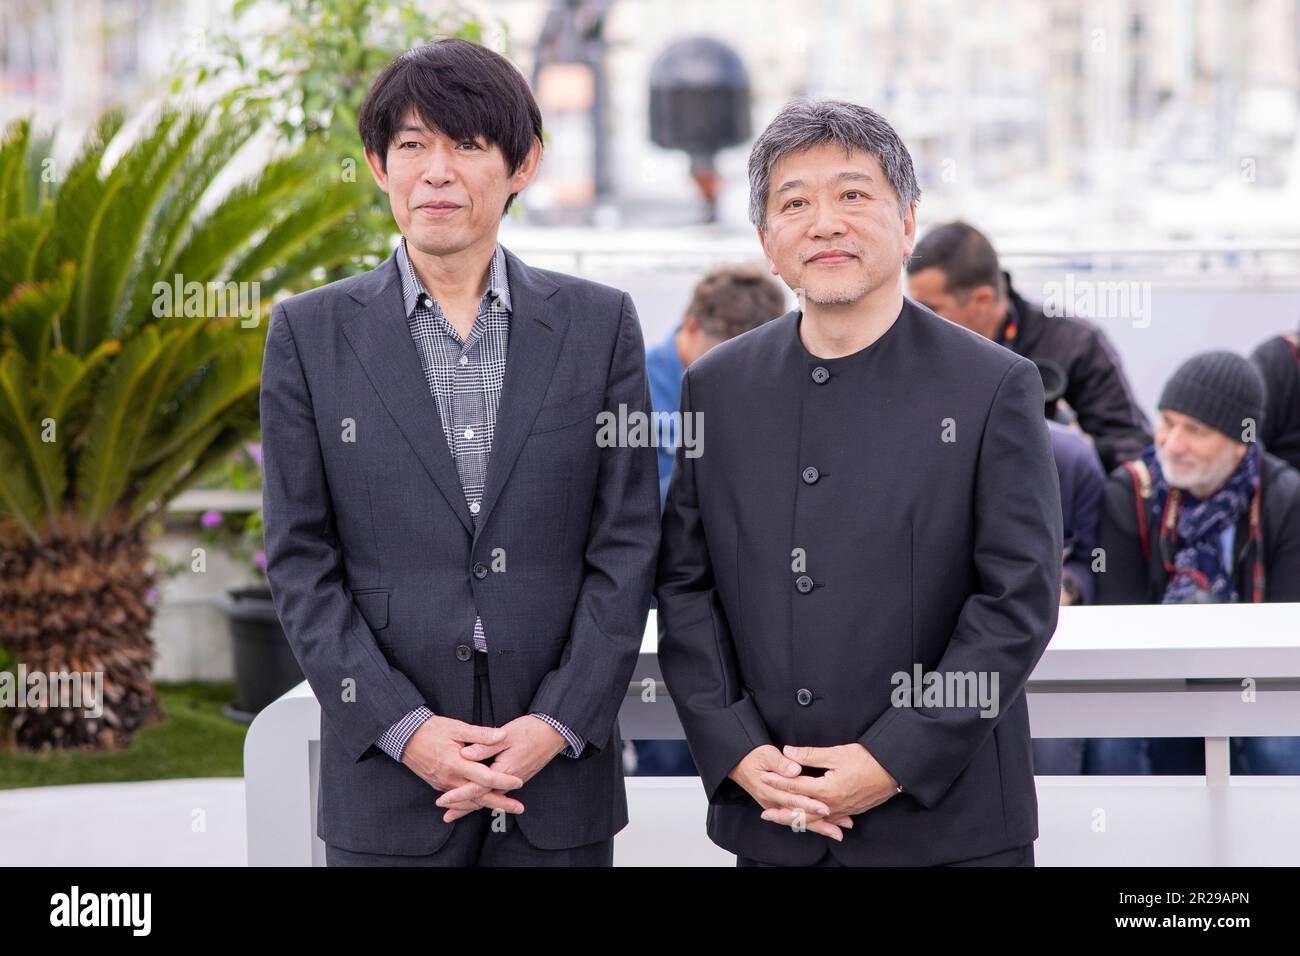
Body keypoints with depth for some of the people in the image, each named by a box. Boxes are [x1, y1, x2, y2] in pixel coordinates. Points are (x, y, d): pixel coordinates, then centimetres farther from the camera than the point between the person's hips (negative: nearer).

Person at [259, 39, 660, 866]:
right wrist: (404, 728, -9)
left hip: (560, 770, 1)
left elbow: (627, 548, 2)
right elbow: (301, 559, 0)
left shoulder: (601, 324, 5)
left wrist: (557, 724, -8)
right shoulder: (309, 332, 4)